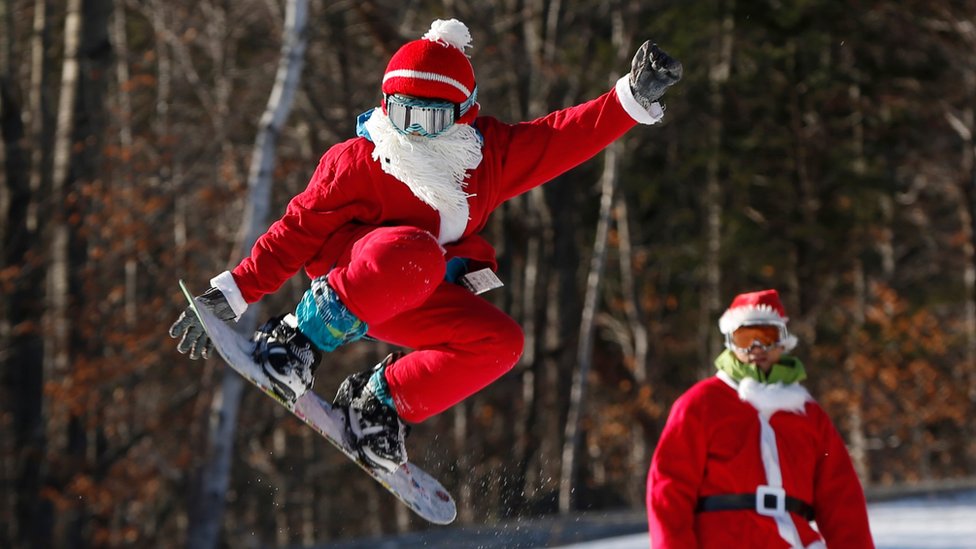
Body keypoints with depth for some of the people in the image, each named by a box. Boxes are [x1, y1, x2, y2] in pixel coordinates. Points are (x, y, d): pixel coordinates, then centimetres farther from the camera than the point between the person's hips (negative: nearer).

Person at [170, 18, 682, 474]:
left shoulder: (490, 155, -1)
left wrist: (634, 97, -16)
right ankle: (300, 337, -26)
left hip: (417, 299, 6)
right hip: (350, 265, -6)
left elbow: (567, 136, -4)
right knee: (415, 252, -39)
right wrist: (231, 293, -14)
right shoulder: (356, 162, -13)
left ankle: (383, 398, -7)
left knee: (500, 340, -20)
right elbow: (297, 230, -11)